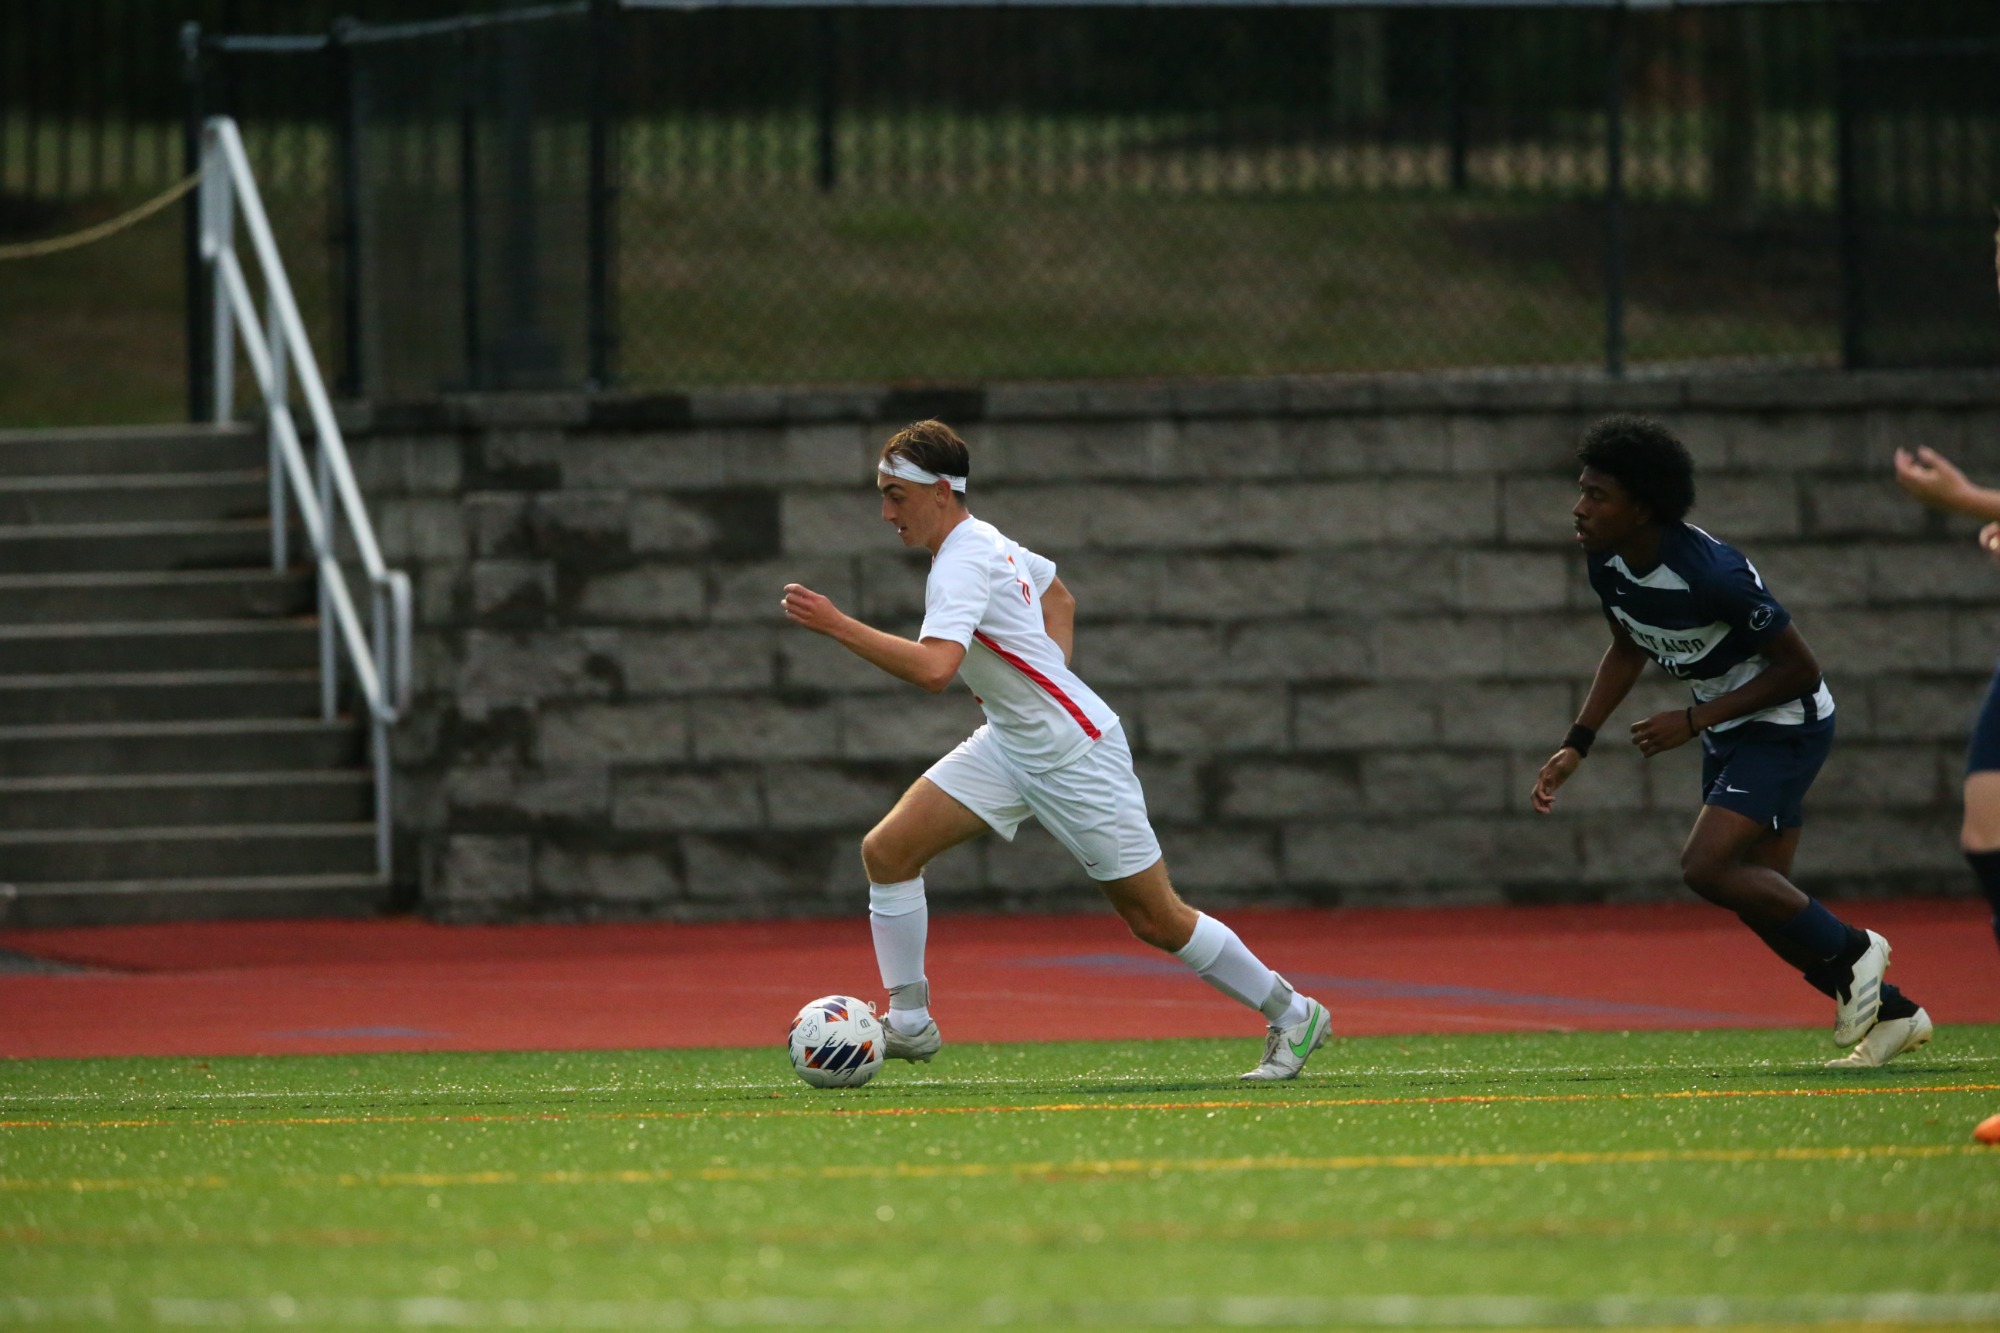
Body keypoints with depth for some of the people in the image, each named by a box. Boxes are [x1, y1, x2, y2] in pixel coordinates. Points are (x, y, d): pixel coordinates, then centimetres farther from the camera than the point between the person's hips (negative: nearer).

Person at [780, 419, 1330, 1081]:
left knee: (1158, 922, 1)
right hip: (1009, 743, 9)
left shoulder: (963, 565, -24)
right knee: (887, 850, -6)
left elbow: (933, 668, -41)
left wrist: (836, 624, -38)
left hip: (1075, 752, -9)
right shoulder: (984, 540, 5)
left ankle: (1292, 1015, 18)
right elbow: (1057, 595, 24)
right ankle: (909, 1024, 1)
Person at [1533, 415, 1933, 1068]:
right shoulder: (1607, 563, -7)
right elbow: (1629, 649, 14)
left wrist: (1694, 720, -23)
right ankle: (1891, 1014, 23)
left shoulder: (1710, 572, -32)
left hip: (1786, 724, -9)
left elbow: (1800, 668, -23)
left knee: (1707, 867, -22)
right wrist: (1577, 744, 7)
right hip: (1727, 730, 9)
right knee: (1760, 897, 9)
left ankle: (1850, 951, -3)